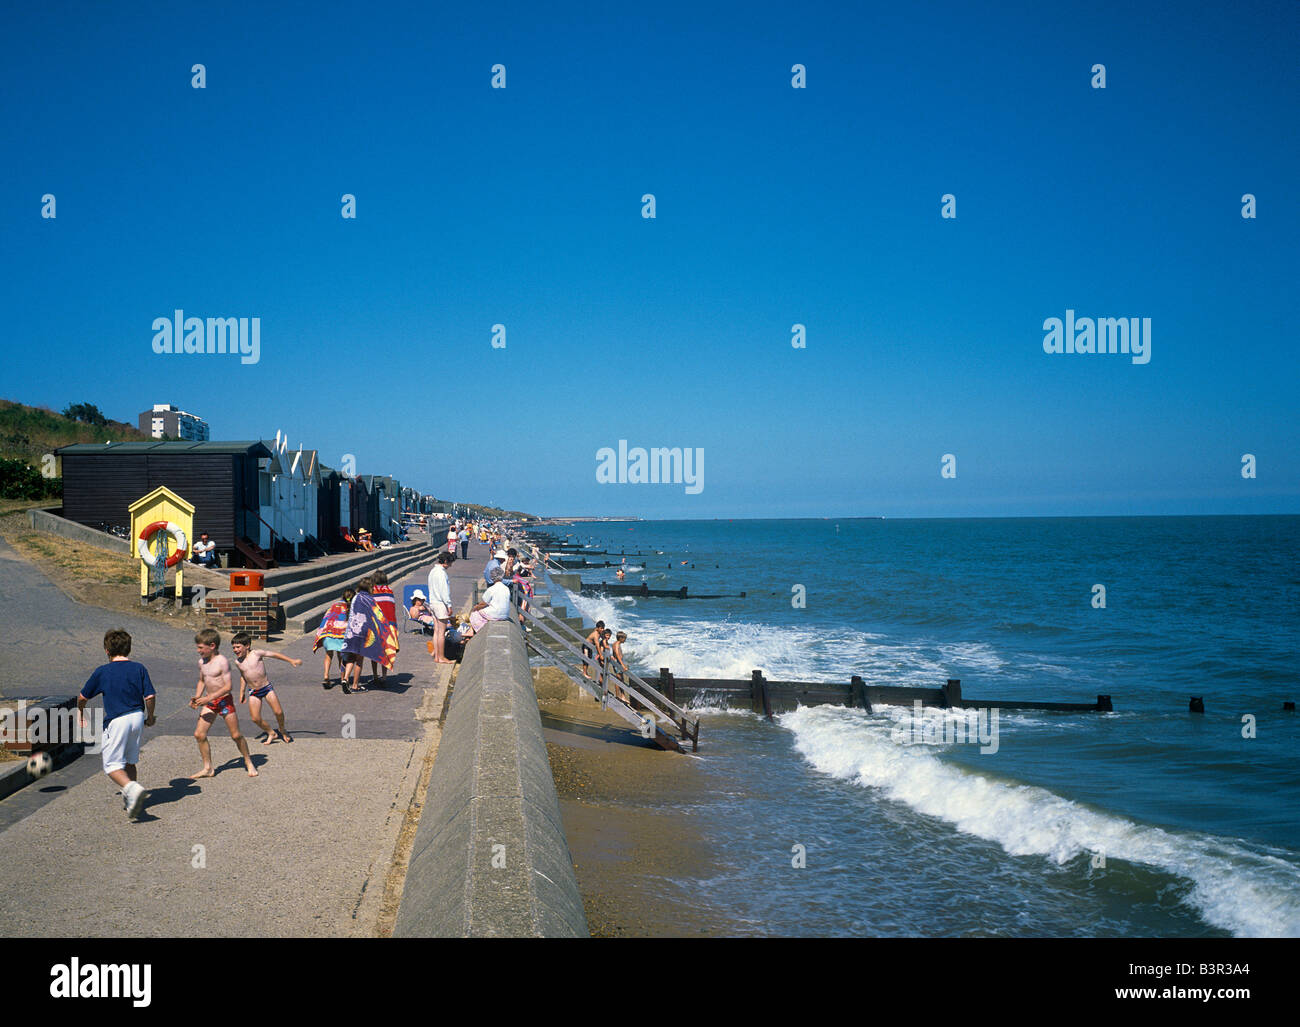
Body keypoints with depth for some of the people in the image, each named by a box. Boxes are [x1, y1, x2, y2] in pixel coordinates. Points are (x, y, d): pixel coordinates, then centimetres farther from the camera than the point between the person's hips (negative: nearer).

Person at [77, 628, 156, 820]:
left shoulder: (102, 672, -3)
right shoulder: (139, 669, 2)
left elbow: (82, 697, 7)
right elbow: (150, 697, -3)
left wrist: (81, 711, 30)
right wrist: (150, 718, 15)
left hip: (116, 721, -4)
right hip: (137, 717, 4)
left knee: (112, 764, 0)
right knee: (130, 761, 20)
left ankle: (132, 788, -26)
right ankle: (130, 798, 24)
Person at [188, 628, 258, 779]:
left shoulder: (222, 662, -16)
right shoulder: (202, 662, 6)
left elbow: (228, 686, -19)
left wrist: (209, 698, -24)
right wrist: (196, 698, 6)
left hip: (224, 701, -7)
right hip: (209, 703, 7)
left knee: (236, 735, -1)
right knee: (199, 734, -2)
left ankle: (248, 763, 19)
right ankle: (208, 769, 9)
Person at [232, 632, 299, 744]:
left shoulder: (256, 654, -12)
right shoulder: (237, 661, 0)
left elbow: (274, 654, -4)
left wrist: (291, 660, -4)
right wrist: (242, 692, 20)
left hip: (266, 687, -3)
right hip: (253, 692, 3)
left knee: (278, 712, -9)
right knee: (255, 719, -9)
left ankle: (282, 731, 20)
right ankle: (271, 733, 16)